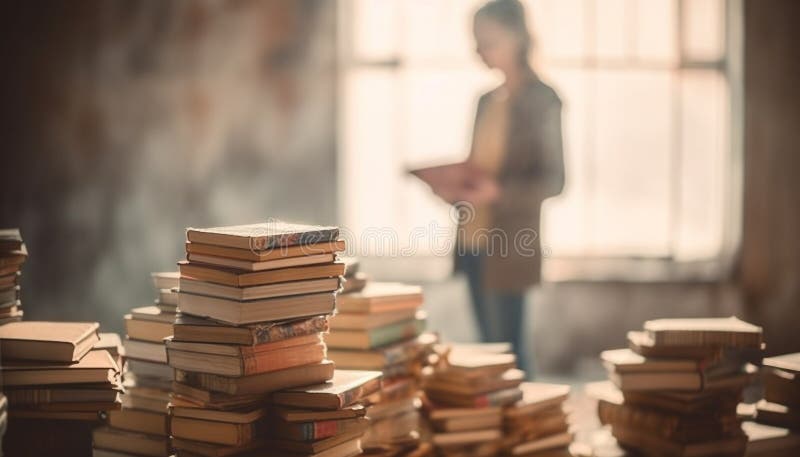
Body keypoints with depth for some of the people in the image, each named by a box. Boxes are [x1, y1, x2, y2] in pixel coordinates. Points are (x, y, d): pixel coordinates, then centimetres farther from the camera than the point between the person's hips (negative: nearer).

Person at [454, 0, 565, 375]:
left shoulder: (541, 100, -7)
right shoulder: (488, 100, 14)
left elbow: (553, 180, -11)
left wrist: (498, 192, -24)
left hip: (509, 247, -7)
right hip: (474, 242, 7)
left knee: (506, 347, -3)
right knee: (488, 345, 11)